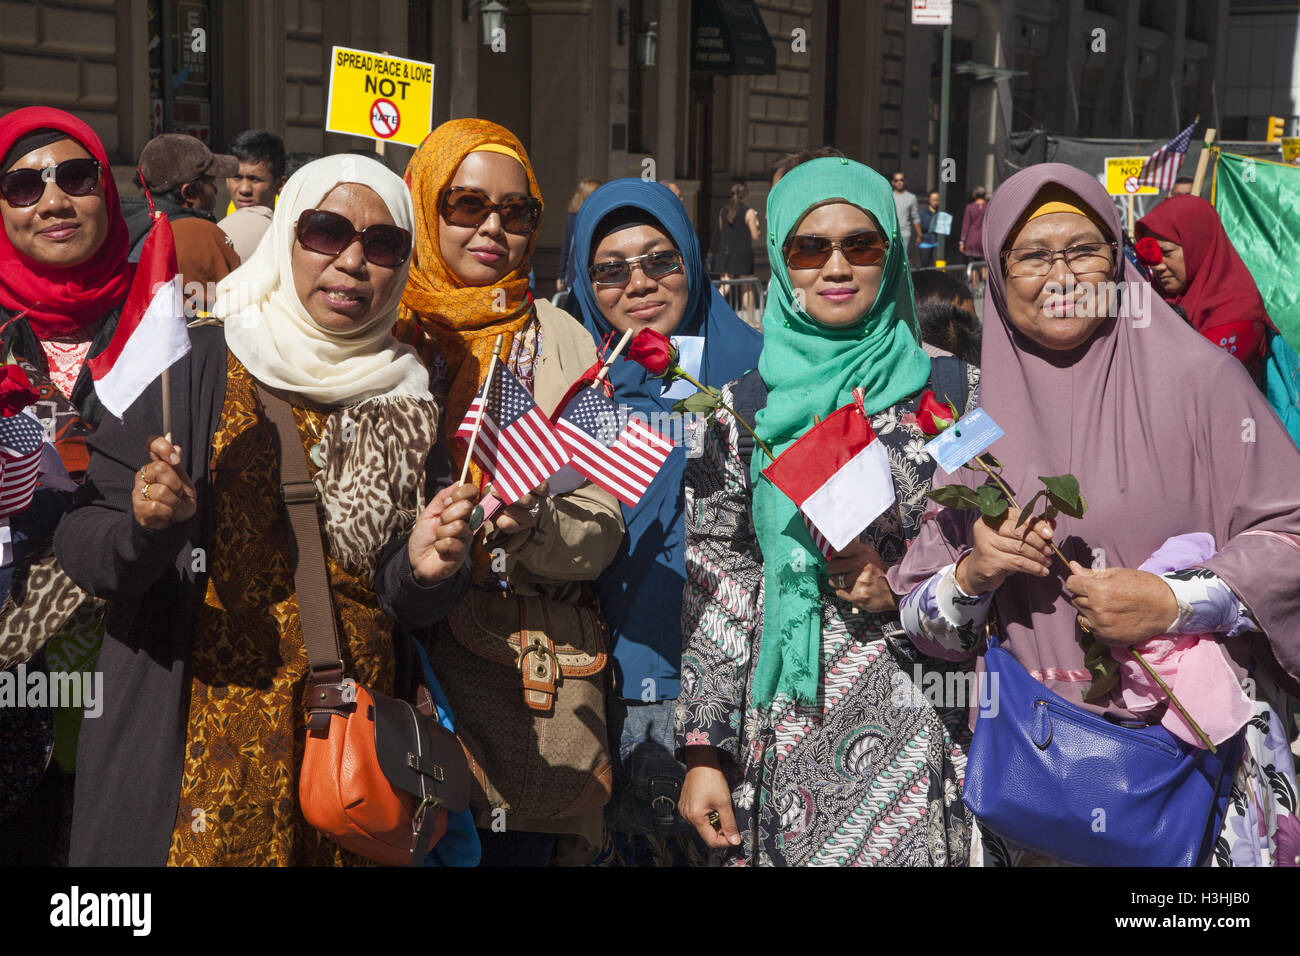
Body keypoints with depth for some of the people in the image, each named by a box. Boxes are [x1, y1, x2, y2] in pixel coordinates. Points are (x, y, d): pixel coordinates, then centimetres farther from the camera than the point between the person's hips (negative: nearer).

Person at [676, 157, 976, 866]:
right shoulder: (745, 408, 4)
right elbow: (714, 586, 4)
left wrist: (899, 592, -12)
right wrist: (704, 751, 0)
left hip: (914, 725, 0)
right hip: (781, 734, 1)